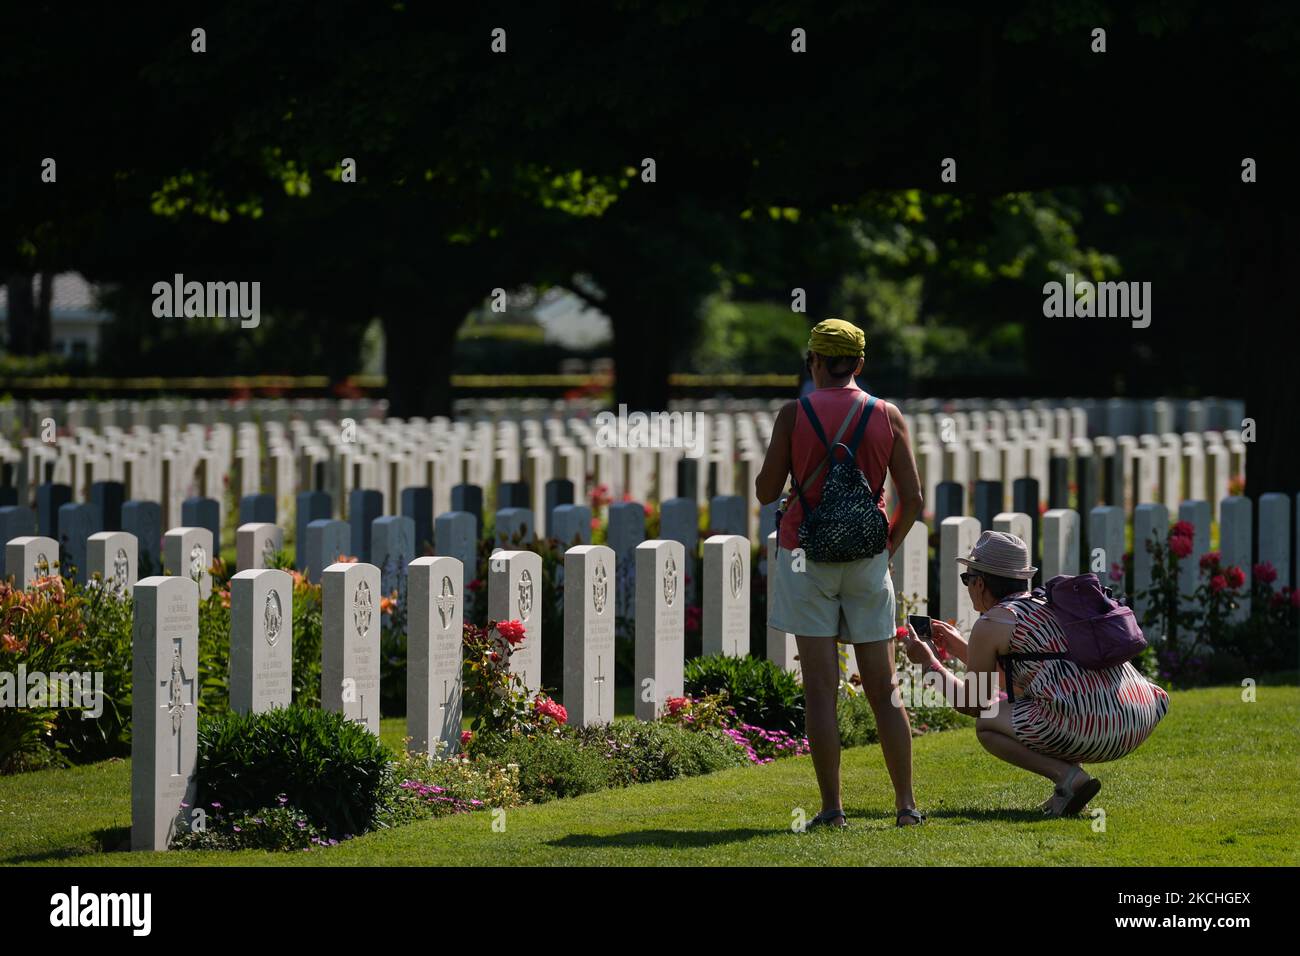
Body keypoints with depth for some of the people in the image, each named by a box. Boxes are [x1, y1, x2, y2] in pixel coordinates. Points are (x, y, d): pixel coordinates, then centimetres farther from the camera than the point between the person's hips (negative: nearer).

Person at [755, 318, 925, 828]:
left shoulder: (794, 414, -4)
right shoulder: (888, 417, 2)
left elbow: (766, 492, -2)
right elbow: (912, 499, -1)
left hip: (807, 556, -2)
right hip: (867, 558, 2)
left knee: (820, 690, -2)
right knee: (884, 690, 8)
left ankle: (831, 807, -5)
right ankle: (906, 804, 7)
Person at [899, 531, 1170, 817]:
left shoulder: (991, 624, 4)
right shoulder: (1051, 602, 27)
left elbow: (974, 704, 15)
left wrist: (929, 663, 29)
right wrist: (962, 650, 45)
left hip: (1087, 728, -8)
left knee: (986, 725, 13)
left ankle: (1066, 775, -8)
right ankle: (1071, 774, 13)